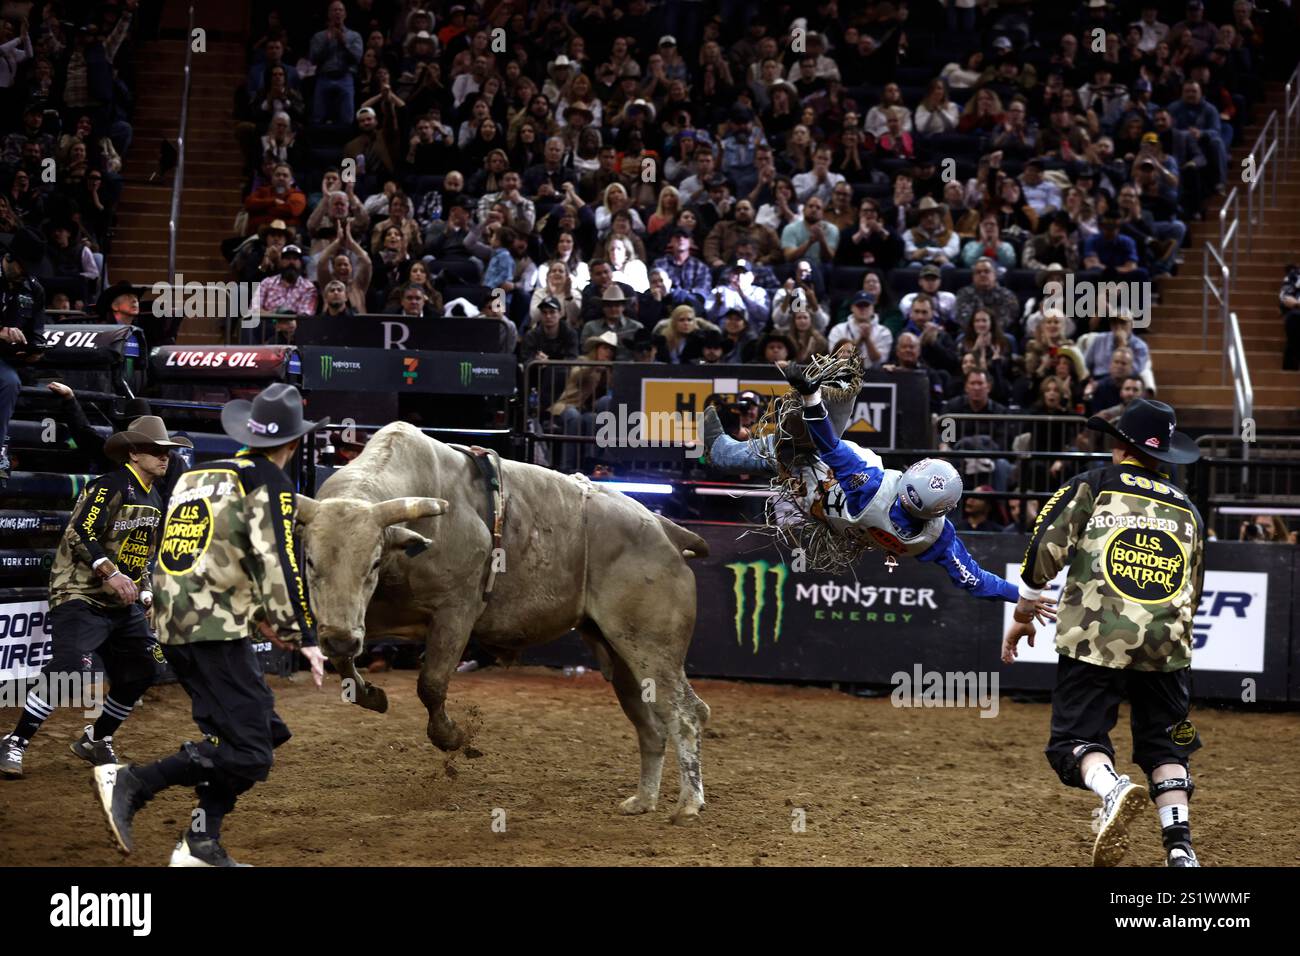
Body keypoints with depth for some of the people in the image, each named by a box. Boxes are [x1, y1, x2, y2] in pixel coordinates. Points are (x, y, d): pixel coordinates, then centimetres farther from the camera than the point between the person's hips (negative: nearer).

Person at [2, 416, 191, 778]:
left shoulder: (155, 499, 14)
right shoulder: (109, 487, -14)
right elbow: (80, 534, -23)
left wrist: (146, 593, 16)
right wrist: (111, 573, -30)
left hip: (123, 604, 9)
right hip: (81, 596, -9)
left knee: (140, 672, 8)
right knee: (68, 666, -24)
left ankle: (95, 740, 28)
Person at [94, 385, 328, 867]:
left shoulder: (197, 477, 20)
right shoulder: (270, 484, -4)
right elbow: (280, 564, -15)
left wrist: (258, 613, 30)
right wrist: (304, 636, -13)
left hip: (174, 628, 9)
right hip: (218, 633, -9)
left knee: (265, 730, 16)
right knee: (248, 754, -9)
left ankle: (201, 845, 11)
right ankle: (131, 782, -16)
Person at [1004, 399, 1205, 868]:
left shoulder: (1092, 486, 8)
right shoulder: (1188, 510, 20)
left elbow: (1046, 547, -1)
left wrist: (1023, 614, 10)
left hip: (1094, 637, -4)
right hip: (1167, 646, 4)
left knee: (1076, 739, -1)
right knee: (1163, 746, 15)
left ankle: (1111, 787, -32)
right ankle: (1179, 844, 1)